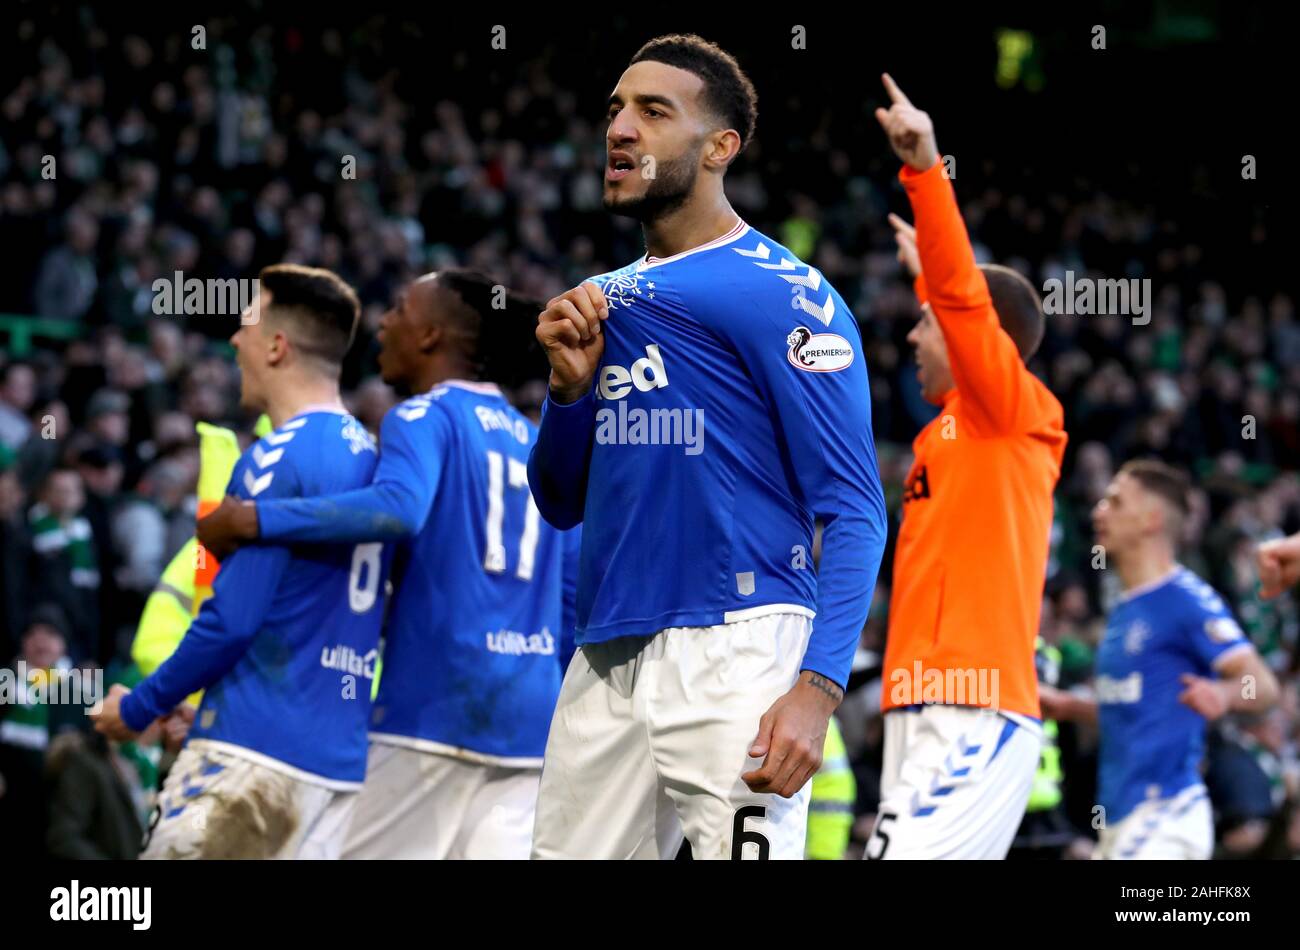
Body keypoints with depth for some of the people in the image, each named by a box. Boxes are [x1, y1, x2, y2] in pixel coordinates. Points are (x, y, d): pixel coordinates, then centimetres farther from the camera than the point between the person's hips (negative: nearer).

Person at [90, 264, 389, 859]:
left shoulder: (277, 459, -11)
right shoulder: (371, 458, 14)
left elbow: (232, 620, -15)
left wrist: (138, 707, -2)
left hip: (259, 746, -8)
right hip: (346, 756, 8)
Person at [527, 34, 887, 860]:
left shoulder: (781, 294, -5)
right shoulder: (604, 302, 18)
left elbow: (854, 513, -9)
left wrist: (817, 689, -21)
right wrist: (571, 384, 4)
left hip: (735, 651, -7)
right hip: (606, 663, 7)